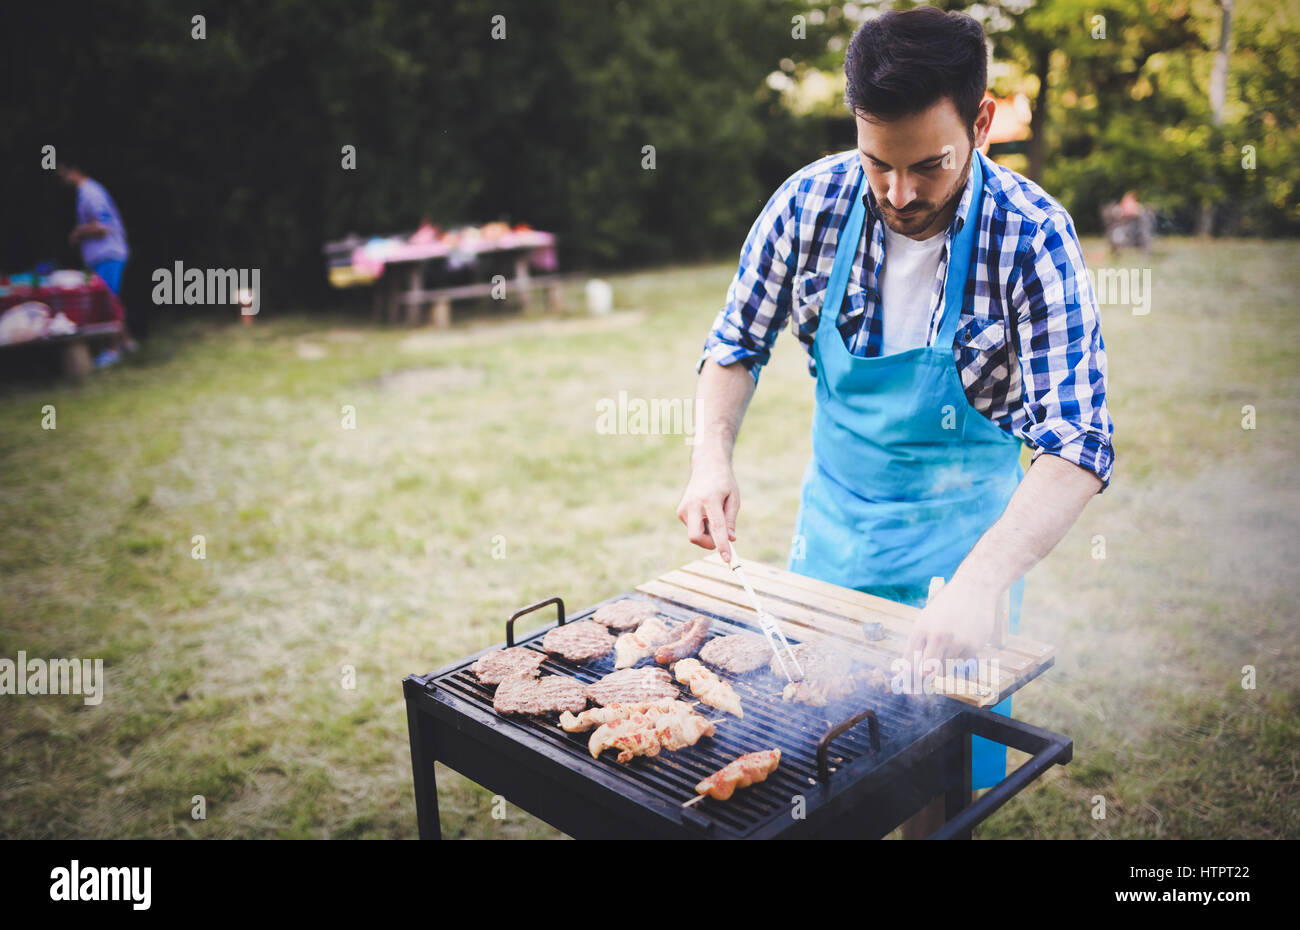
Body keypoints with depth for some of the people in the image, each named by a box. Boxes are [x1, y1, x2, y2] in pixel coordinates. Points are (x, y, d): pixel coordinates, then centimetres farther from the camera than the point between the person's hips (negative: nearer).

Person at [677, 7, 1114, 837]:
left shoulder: (1031, 237, -23)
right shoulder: (812, 201, -14)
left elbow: (1078, 443, -28)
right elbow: (738, 341, -2)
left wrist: (981, 582, -42)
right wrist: (712, 460, -20)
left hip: (962, 537, -3)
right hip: (833, 519, 3)